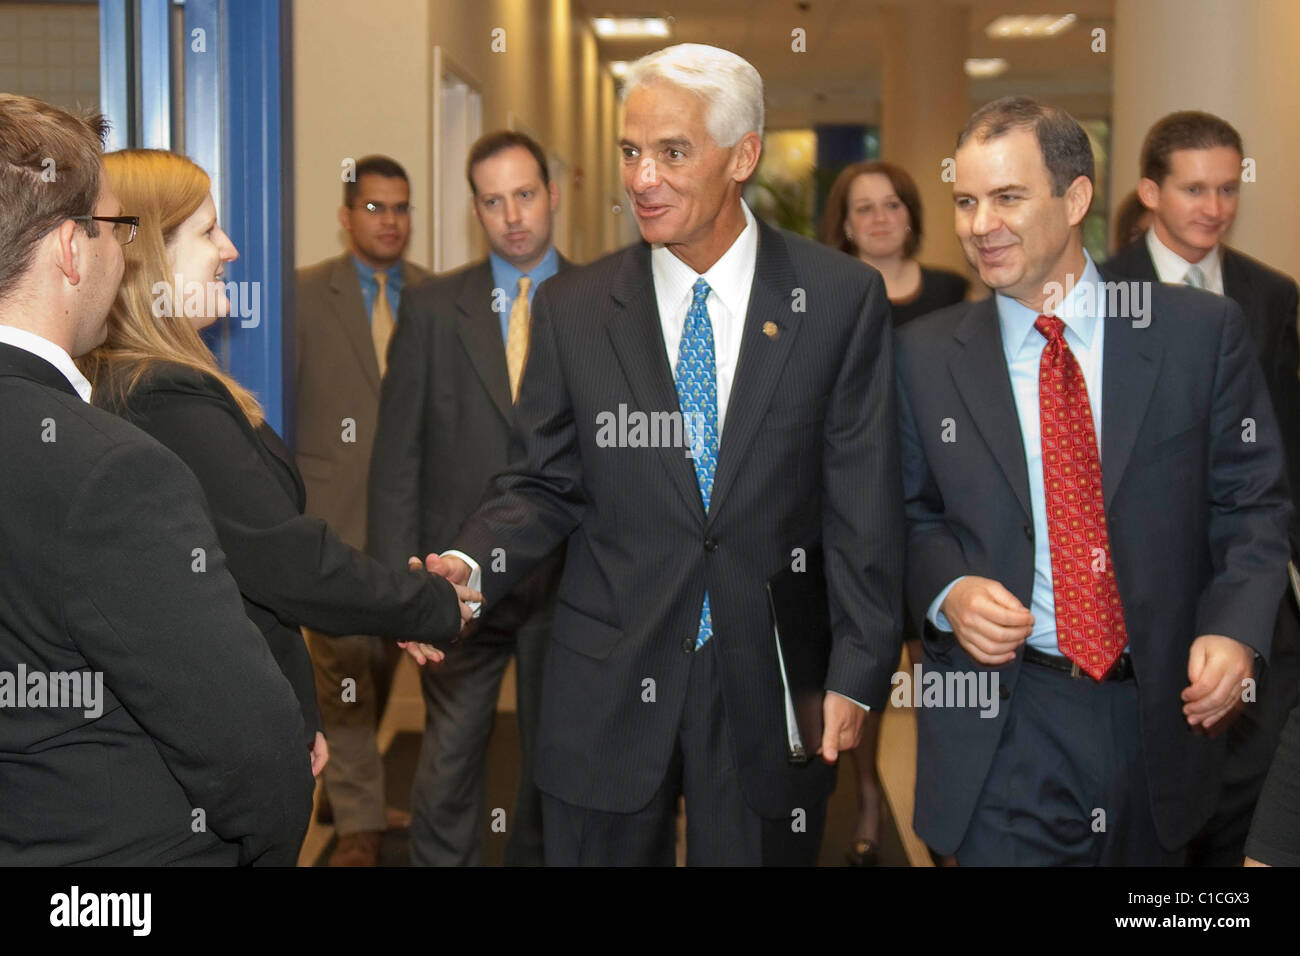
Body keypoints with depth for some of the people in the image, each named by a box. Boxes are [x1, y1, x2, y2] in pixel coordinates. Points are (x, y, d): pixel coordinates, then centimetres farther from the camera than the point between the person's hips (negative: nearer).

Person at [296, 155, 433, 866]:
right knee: (344, 665, -5)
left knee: (381, 662, 12)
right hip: (331, 514, -3)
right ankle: (357, 822, 5)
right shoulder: (305, 295, 0)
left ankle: (343, 792, 31)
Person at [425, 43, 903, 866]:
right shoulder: (572, 309, 2)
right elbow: (543, 484, 5)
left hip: (770, 687, -1)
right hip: (608, 692, 1)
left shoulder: (840, 299, -3)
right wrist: (466, 566, -15)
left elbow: (863, 504, -3)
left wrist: (858, 673, -6)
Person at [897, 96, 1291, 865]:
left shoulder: (1203, 332, -2)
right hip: (1000, 723, -1)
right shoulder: (925, 355, 0)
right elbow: (910, 511, 7)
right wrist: (949, 590, -13)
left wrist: (1234, 628, -14)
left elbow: (1254, 502, 1)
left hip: (1161, 712, 2)